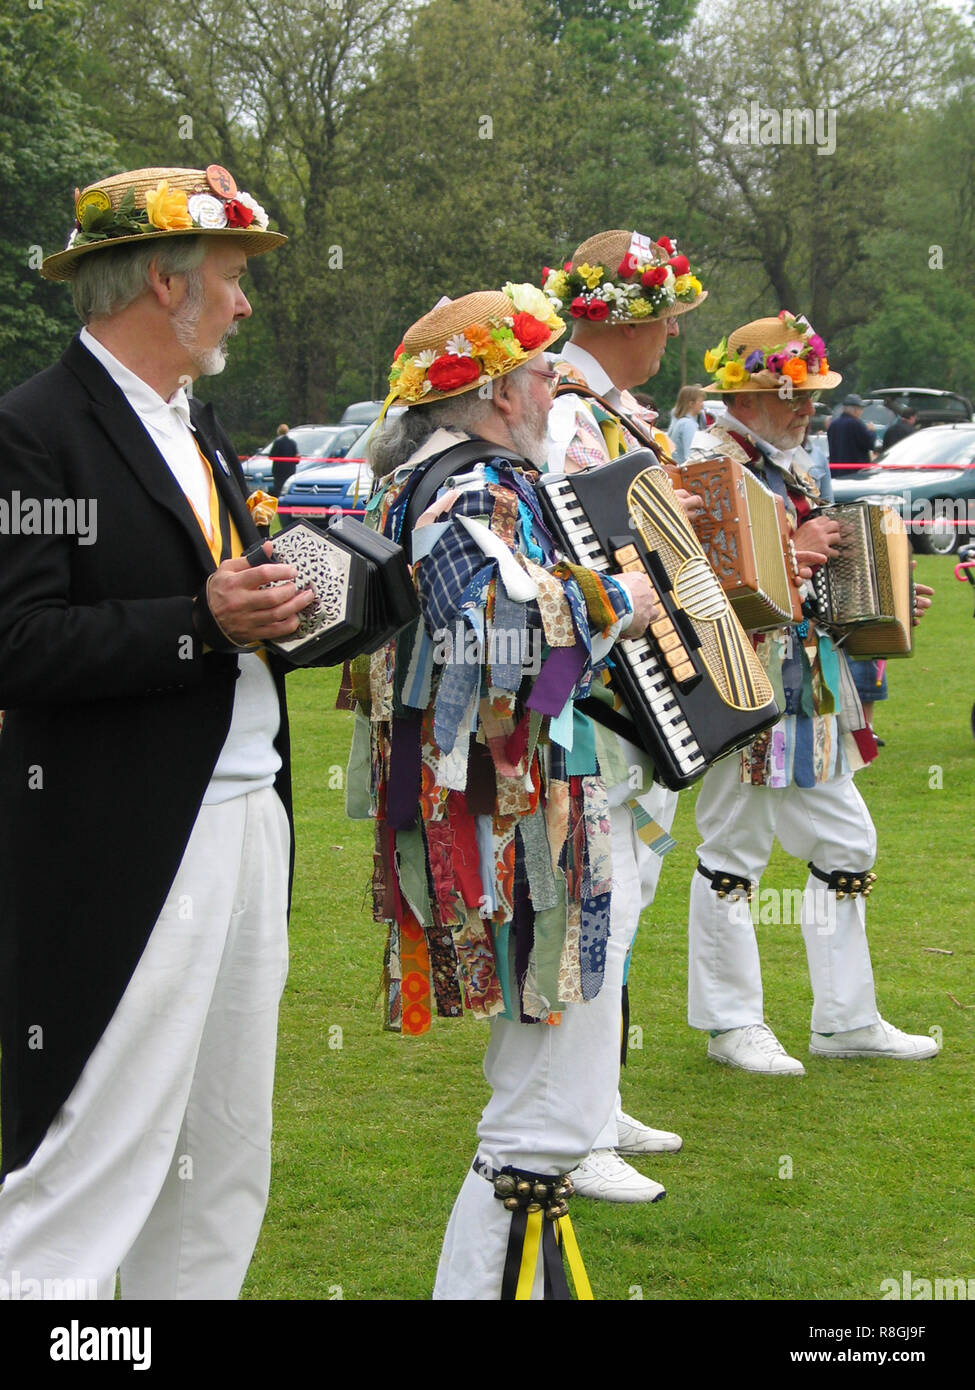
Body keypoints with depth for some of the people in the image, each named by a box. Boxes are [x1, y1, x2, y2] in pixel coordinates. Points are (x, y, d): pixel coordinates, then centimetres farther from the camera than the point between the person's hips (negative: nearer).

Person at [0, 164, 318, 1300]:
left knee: (224, 1162, 15)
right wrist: (201, 623, -22)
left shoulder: (196, 426, 17)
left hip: (247, 817, 9)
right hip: (129, 851, -9)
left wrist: (275, 608, 4)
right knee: (97, 1159, -6)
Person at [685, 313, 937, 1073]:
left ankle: (846, 1019, 20)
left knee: (846, 841, 11)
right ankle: (732, 1023, 11)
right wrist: (789, 554, -26)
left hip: (809, 691, 10)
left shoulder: (788, 464, 17)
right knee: (735, 849, 0)